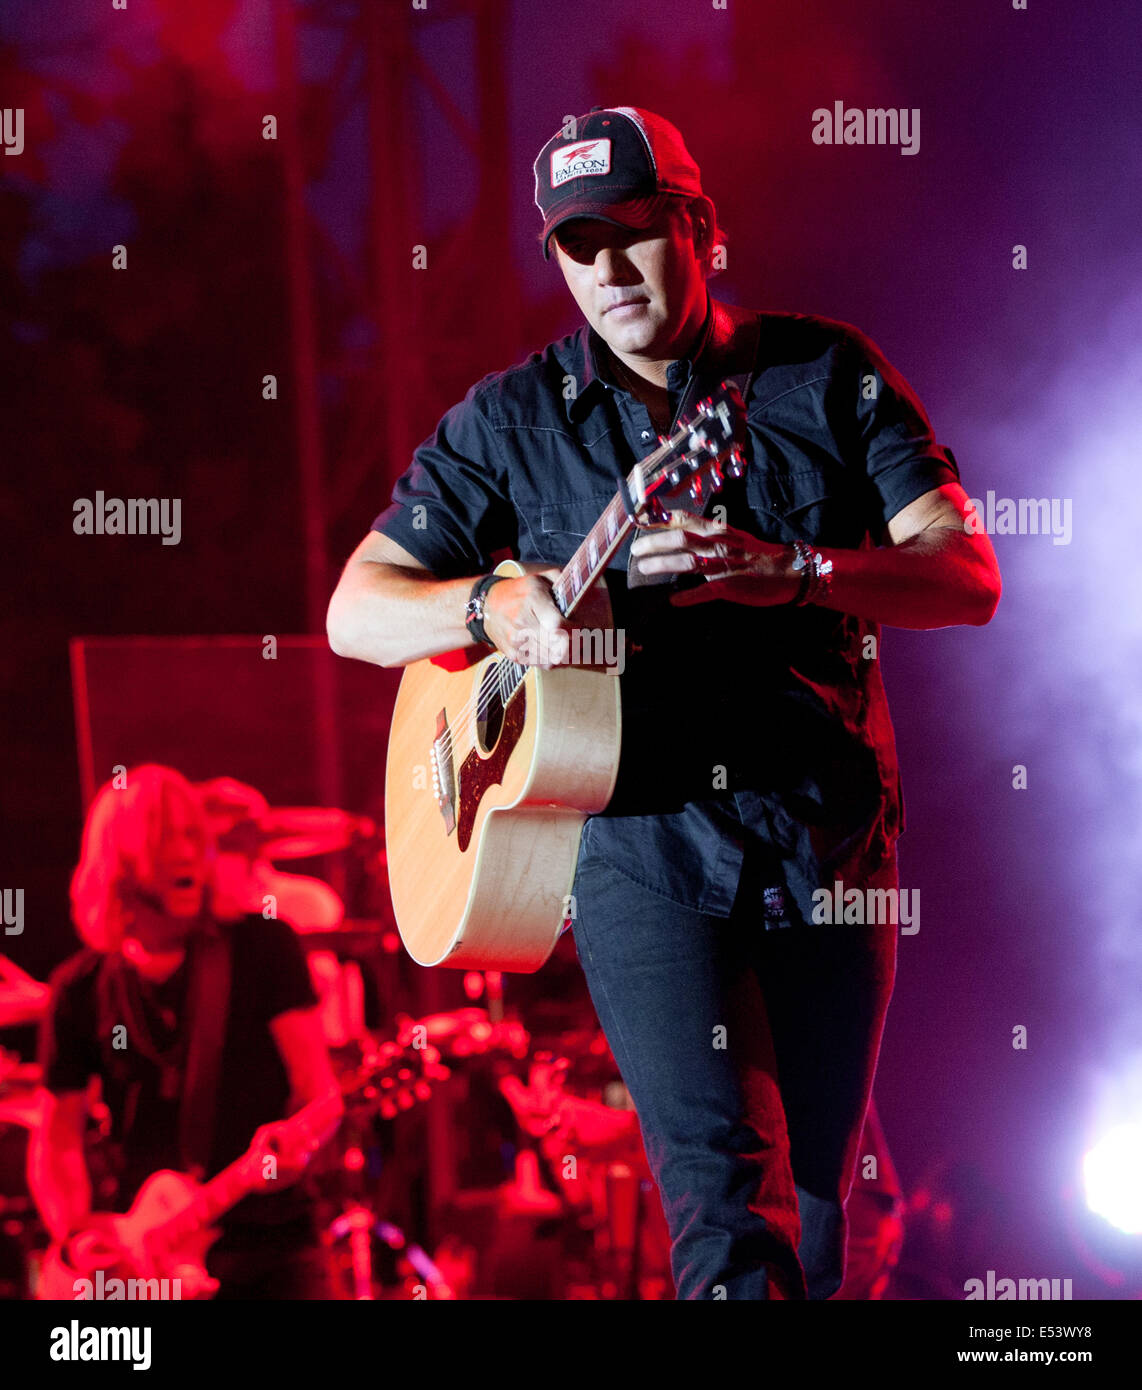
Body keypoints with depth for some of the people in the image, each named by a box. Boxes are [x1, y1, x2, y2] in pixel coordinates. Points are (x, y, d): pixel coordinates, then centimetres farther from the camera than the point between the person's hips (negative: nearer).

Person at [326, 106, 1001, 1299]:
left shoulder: (826, 375, 5)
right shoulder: (511, 419, 6)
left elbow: (969, 576, -4)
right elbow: (357, 613, 7)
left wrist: (794, 571, -22)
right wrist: (492, 605, -15)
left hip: (828, 833, 2)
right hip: (638, 839, -2)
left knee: (815, 1212, 9)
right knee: (730, 1195, -19)